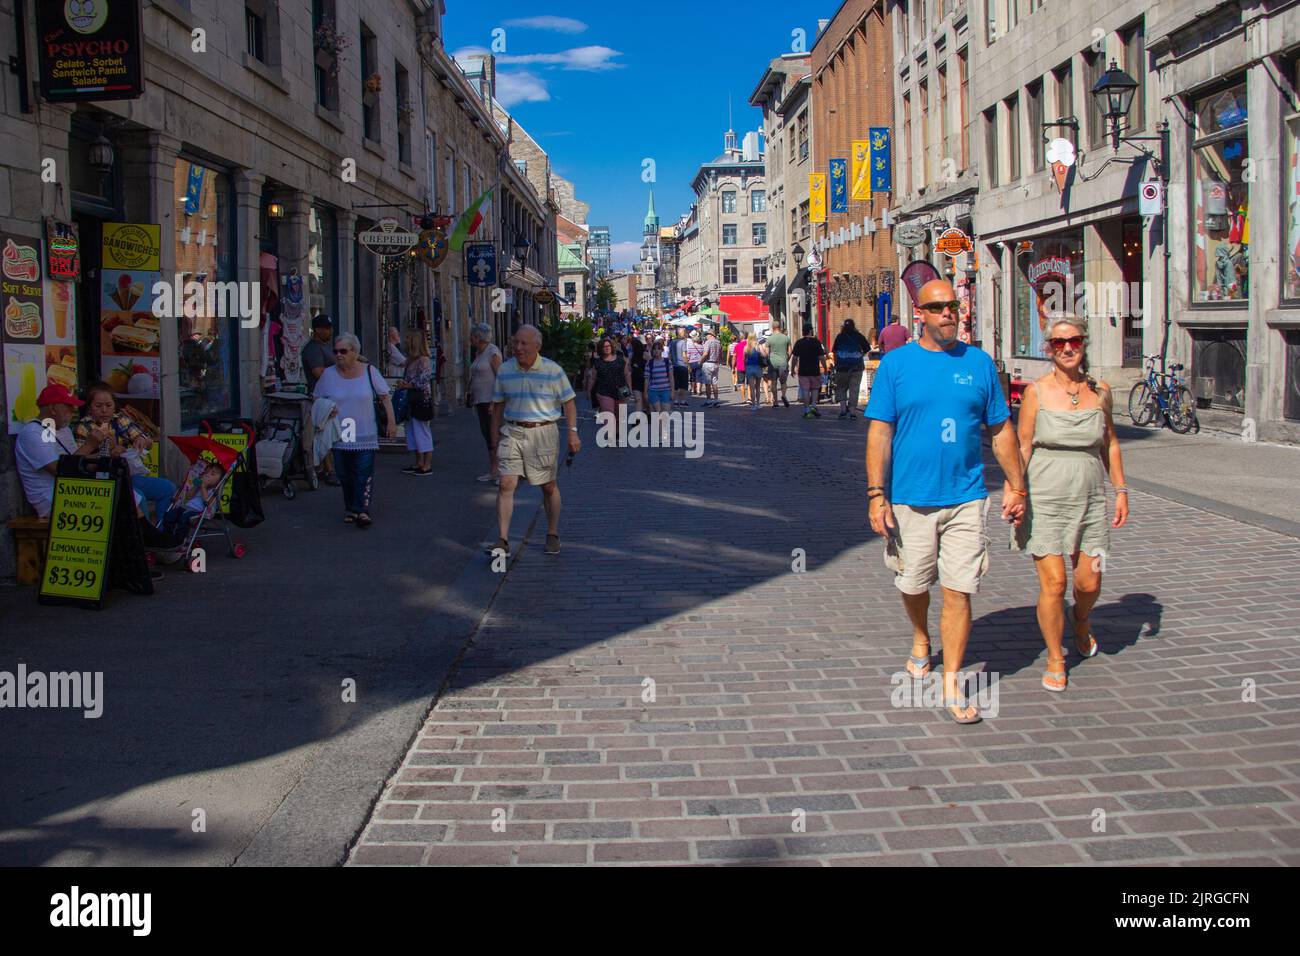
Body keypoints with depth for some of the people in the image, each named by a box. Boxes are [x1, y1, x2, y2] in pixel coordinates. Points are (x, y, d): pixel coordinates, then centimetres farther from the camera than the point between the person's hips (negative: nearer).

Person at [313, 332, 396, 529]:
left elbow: (384, 397, 4)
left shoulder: (369, 371, 0)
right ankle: (350, 508, 21)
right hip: (339, 436, 2)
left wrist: (391, 421, -3)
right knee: (344, 474, 8)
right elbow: (318, 400, 13)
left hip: (365, 436, -2)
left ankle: (362, 510, -11)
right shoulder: (328, 374, 2)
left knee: (364, 473, -9)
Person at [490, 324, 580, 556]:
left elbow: (569, 402, 1)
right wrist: (495, 439, 12)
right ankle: (503, 541, -10)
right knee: (506, 485, -10)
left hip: (543, 434, -1)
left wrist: (573, 432, -9)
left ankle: (552, 535, 26)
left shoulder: (553, 371, -3)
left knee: (549, 487, 9)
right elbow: (498, 406, 13)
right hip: (512, 433, 2)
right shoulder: (505, 370, 5)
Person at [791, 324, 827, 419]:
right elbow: (821, 357, -5)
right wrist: (825, 368, 5)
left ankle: (807, 411, 1)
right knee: (815, 389, 14)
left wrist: (793, 369, 10)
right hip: (815, 370, -1)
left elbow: (795, 358, 1)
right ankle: (813, 406, -1)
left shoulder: (799, 343, 1)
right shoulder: (816, 342, -4)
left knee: (805, 390, 2)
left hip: (803, 371, 1)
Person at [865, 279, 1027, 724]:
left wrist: (1016, 486, 10)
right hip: (910, 499, 0)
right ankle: (921, 642, 44)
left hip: (965, 498, 1)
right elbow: (879, 432, -4)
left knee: (959, 592, -3)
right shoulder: (896, 363, -1)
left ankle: (951, 685, 6)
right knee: (913, 585, 14)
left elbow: (1001, 430, 11)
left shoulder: (979, 362, 5)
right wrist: (876, 495, -10)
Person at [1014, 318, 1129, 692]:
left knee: (1089, 584, 5)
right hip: (1044, 502, -3)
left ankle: (1080, 620, 42)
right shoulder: (1037, 391, -5)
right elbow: (1022, 448, -3)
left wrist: (1120, 489, 11)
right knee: (1053, 584, -7)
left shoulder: (1100, 391, 5)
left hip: (1089, 500, 3)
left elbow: (1110, 443, 15)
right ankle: (1055, 659, 13)